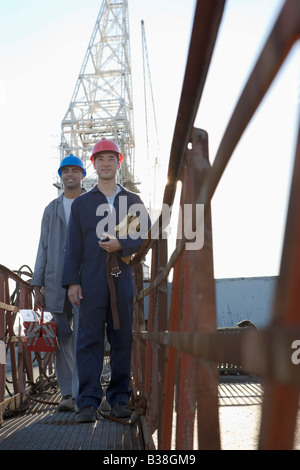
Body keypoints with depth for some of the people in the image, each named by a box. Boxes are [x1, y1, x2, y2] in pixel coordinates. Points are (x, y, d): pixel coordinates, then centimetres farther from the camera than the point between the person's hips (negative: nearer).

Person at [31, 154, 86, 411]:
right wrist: (38, 286, 7)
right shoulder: (51, 209, 17)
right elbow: (43, 248, 14)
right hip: (56, 282, 3)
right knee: (62, 338, 4)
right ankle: (67, 393, 13)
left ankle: (80, 394, -1)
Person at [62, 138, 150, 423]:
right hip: (91, 281, -1)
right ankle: (88, 402, 2)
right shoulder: (81, 203, 14)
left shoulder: (134, 201, 16)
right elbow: (73, 245, 7)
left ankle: (119, 399, 12)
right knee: (90, 339, -3)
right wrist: (72, 281, -2)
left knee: (122, 339, 3)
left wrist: (120, 245, -11)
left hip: (123, 279, 1)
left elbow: (146, 237, 6)